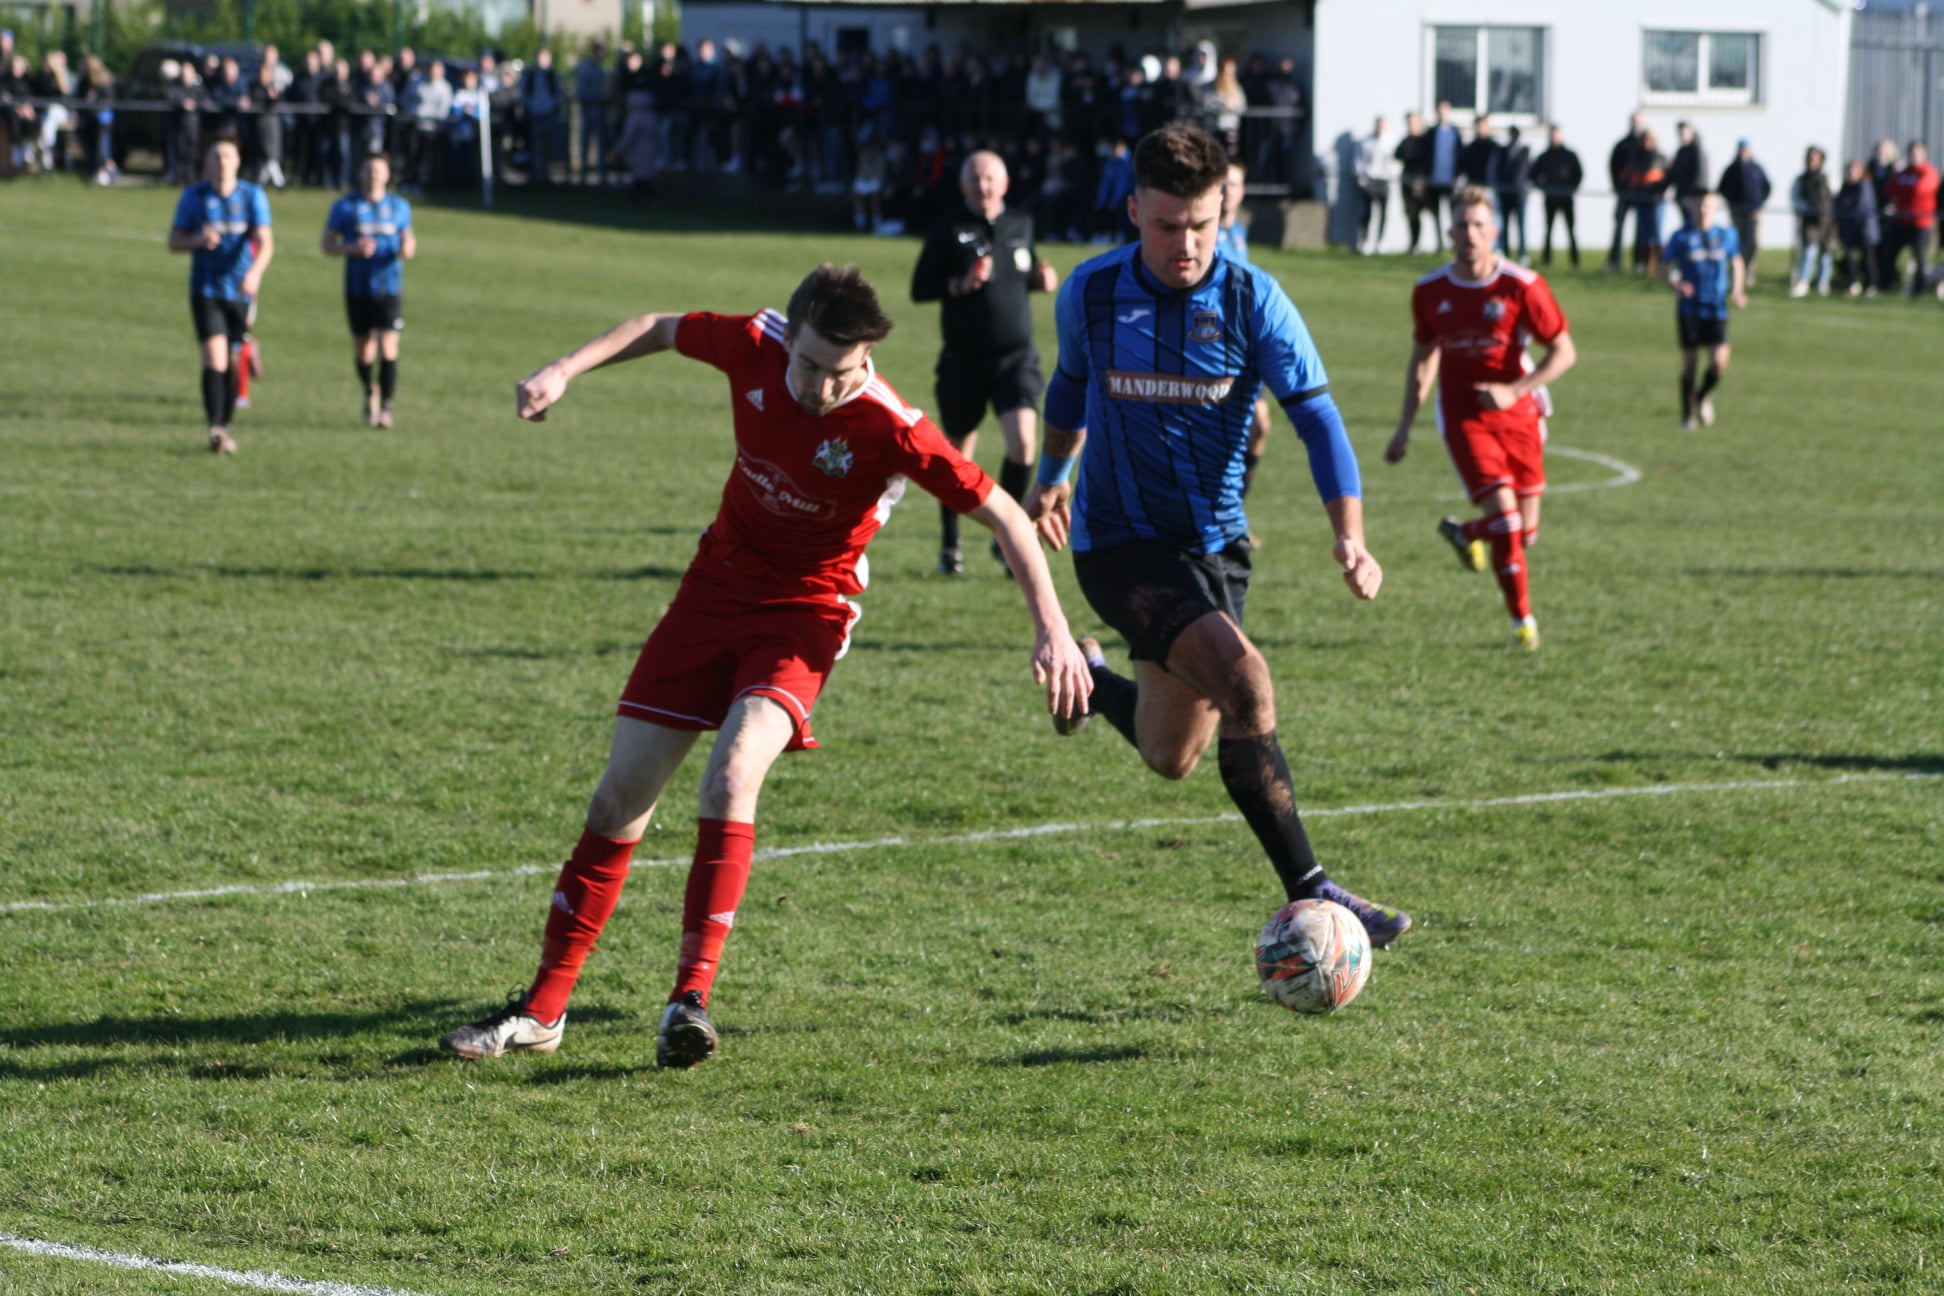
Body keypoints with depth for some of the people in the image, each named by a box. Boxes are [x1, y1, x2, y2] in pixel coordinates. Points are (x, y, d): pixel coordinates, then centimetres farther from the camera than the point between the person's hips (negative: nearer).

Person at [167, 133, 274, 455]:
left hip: (242, 291, 1)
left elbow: (265, 241, -10)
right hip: (206, 290, -1)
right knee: (214, 357, -16)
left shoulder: (253, 196, 0)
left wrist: (255, 272, -29)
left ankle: (225, 427, 22)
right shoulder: (194, 196, 2)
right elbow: (174, 242, 6)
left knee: (233, 362, 7)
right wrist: (198, 240, -16)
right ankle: (215, 429, -25)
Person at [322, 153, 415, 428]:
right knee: (363, 351, 7)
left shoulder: (399, 207, 9)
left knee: (388, 349, -12)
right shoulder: (345, 207, 4)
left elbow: (408, 240, 17)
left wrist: (407, 249, -8)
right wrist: (353, 248, -16)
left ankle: (386, 407, -7)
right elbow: (328, 245, 3)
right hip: (357, 289, 0)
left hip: (389, 289, 0)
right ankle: (370, 393, 34)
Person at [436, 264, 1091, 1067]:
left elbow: (1002, 514, -19)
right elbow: (661, 329, 7)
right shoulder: (755, 347, -13)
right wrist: (566, 370, -4)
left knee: (731, 779, -30)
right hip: (717, 584, 4)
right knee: (620, 796, 2)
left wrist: (1052, 628, -24)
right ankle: (543, 1011, 12)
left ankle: (692, 996, -27)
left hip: (804, 612, -4)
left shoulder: (889, 429, -25)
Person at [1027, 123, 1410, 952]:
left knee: (1171, 759, 14)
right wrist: (1052, 477, 29)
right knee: (1244, 681, -27)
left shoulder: (1251, 300, -10)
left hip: (1214, 542, 3)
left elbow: (1316, 416, -13)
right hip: (1120, 539, -3)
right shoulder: (1092, 293, -8)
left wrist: (1350, 535, -27)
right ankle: (1307, 894, -22)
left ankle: (1091, 681, 49)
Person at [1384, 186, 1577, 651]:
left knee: (1525, 531, 5)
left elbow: (1564, 352, -7)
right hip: (1464, 416, -1)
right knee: (1504, 513, -15)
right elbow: (1424, 356, 13)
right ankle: (1523, 620, 0)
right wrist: (1405, 427, 13)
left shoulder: (1521, 286, -11)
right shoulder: (1429, 291, -2)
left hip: (1516, 411, 1)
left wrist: (1513, 390, -20)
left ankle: (1464, 533, 38)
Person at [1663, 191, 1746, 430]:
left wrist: (1736, 291, 3)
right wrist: (1677, 286, -20)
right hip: (1689, 309, -1)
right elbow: (1669, 270, 1)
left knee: (1719, 362, -9)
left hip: (1717, 309, 1)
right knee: (1689, 362, 2)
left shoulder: (1726, 235, 4)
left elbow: (1737, 264, 18)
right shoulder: (1681, 238, -3)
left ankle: (1704, 397, 22)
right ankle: (1688, 415, 18)